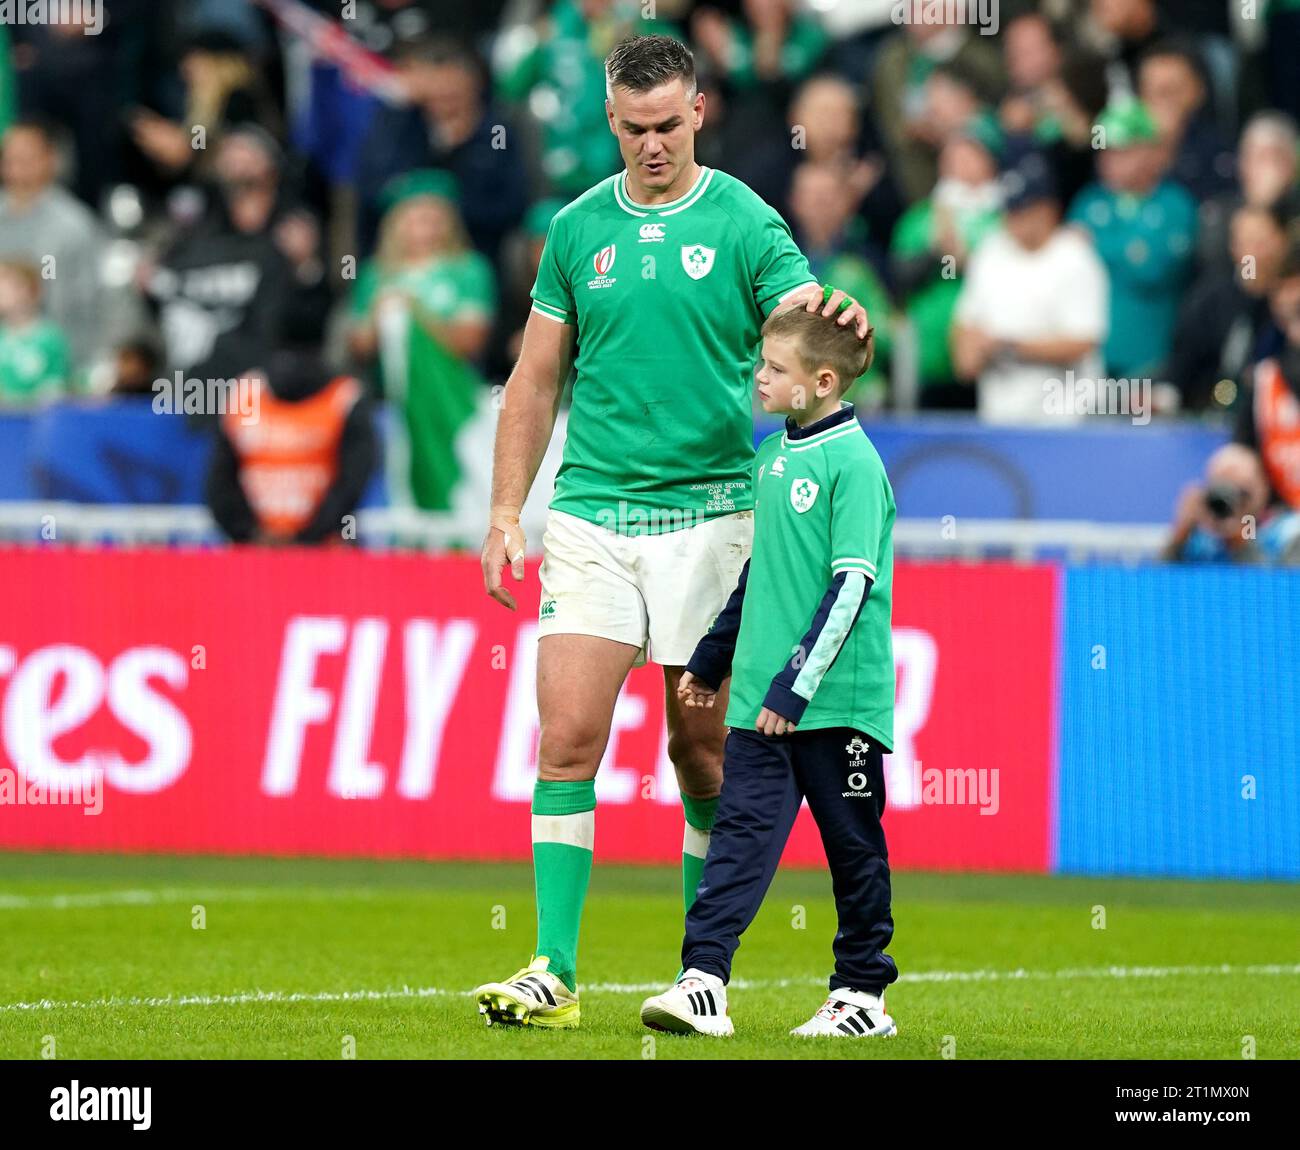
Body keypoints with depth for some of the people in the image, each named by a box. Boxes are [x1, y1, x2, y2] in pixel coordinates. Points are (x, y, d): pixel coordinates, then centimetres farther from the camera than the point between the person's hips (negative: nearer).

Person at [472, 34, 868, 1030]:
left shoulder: (745, 224, 0)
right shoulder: (579, 228, 9)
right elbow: (537, 382, 14)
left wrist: (835, 320, -33)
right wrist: (506, 514, 7)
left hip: (708, 515, -2)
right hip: (591, 513, 2)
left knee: (704, 752, 4)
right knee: (568, 739, -9)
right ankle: (554, 973, -9)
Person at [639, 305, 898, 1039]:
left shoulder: (854, 463, -13)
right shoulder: (774, 454, 11)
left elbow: (853, 585, -17)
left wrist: (799, 683, -20)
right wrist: (713, 658, 25)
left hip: (839, 699, -7)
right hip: (762, 695, 7)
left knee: (854, 846, 6)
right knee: (742, 829, -3)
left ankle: (863, 993, 16)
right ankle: (704, 982, -11)